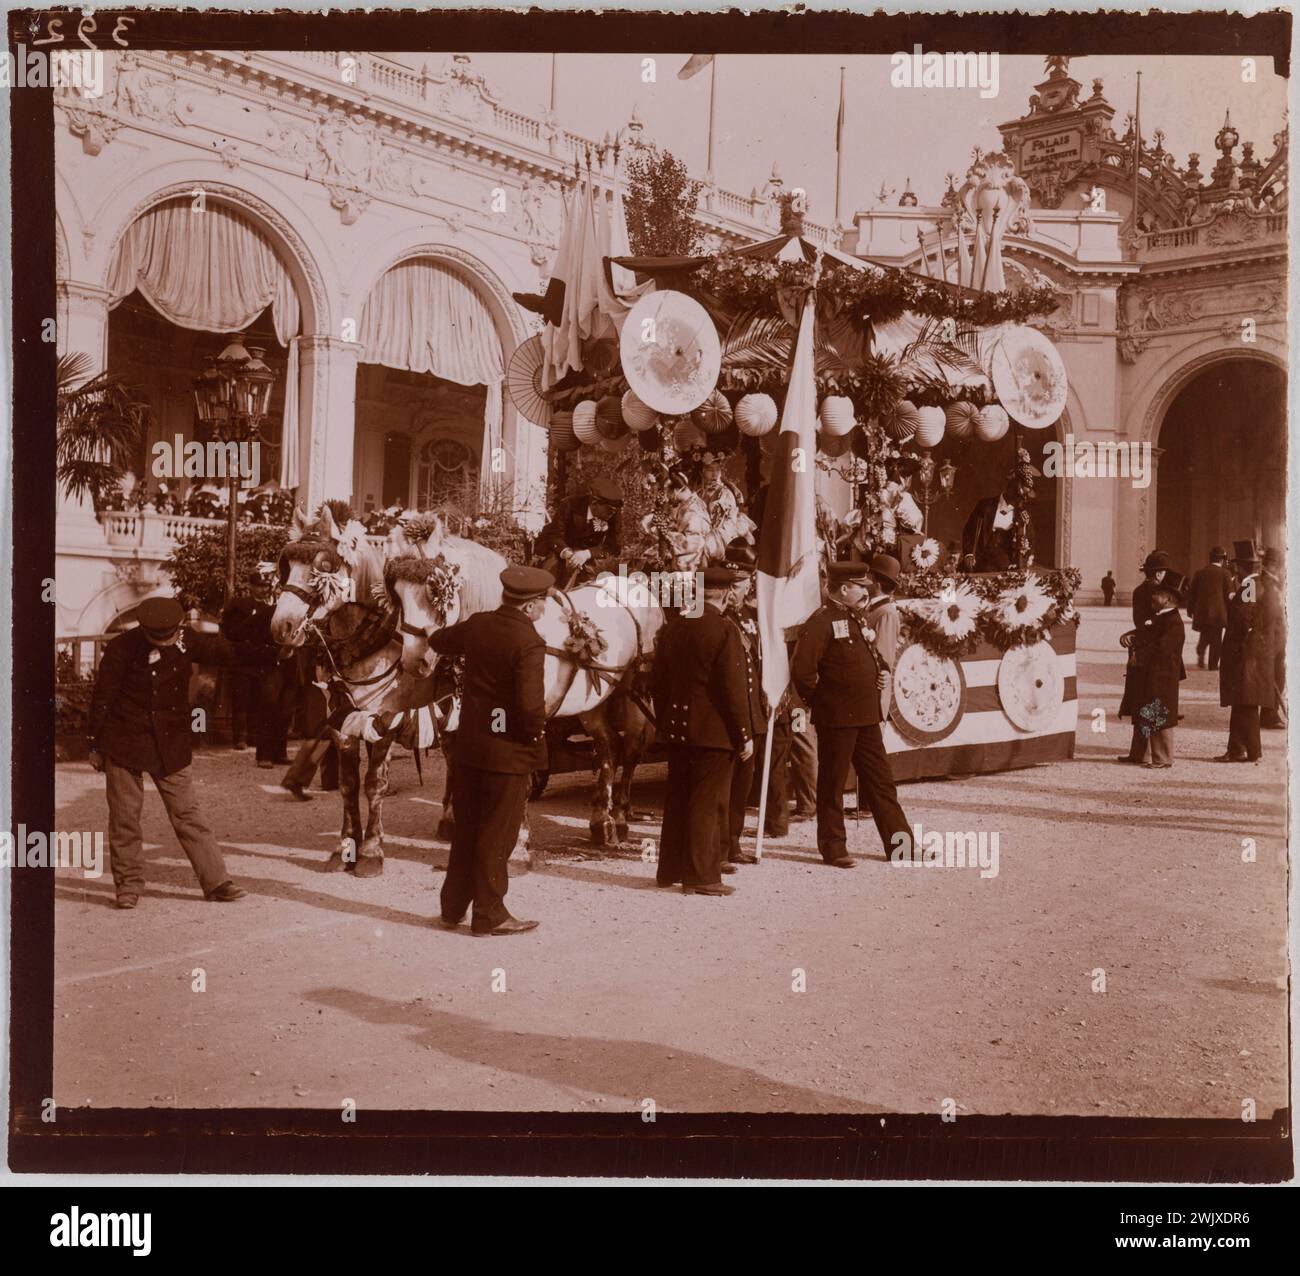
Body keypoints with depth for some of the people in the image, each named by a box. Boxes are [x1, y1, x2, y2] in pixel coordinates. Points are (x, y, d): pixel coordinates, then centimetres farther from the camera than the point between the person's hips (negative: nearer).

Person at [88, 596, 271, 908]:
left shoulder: (187, 641, -3)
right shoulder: (122, 648, -12)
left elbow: (229, 653, 5)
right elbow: (102, 698, -5)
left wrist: (271, 651, -6)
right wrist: (95, 745, -1)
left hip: (172, 745, 2)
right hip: (125, 743, -2)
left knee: (187, 814, 1)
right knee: (125, 818, 3)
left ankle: (216, 882, 4)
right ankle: (129, 884, 18)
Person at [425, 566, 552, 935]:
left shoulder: (477, 625, 1)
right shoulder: (529, 642, -20)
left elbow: (438, 640, 21)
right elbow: (531, 704, -28)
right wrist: (536, 733, -10)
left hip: (469, 743, 7)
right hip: (509, 751, -7)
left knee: (466, 827, 18)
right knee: (498, 833, 5)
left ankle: (453, 907, 29)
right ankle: (489, 914, 15)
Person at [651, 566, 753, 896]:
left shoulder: (672, 627, 7)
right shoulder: (725, 631, -14)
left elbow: (657, 681, 12)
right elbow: (733, 689, -16)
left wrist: (664, 721, 21)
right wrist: (744, 735, -9)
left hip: (677, 728, 7)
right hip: (714, 730, -7)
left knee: (678, 799, 15)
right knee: (707, 803, 0)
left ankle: (670, 869, 25)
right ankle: (701, 877, 5)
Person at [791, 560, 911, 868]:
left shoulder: (855, 618, 15)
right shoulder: (821, 621, -14)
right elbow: (802, 670, -22)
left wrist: (880, 672, 9)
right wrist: (821, 701, -10)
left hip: (866, 716, 9)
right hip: (836, 719, -9)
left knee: (880, 779, 12)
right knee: (832, 784, 3)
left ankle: (901, 843, 19)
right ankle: (833, 848, 13)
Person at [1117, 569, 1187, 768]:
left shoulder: (1174, 622, -18)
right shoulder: (1158, 618, 13)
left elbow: (1161, 648, -27)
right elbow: (1144, 633, 14)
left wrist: (1139, 657, -19)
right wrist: (1129, 636, -7)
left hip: (1162, 679, -10)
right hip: (1148, 677, 10)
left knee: (1159, 717, -3)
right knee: (1141, 715, 16)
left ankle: (1163, 758, 6)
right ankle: (1137, 754, 26)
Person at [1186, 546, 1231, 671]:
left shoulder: (1200, 573, 5)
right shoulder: (1224, 573, -5)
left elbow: (1192, 593, 7)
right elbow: (1229, 594, -4)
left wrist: (1190, 610, 16)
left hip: (1201, 610, 3)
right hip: (1218, 611, -3)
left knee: (1204, 636, 17)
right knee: (1216, 639, 4)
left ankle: (1201, 655, -6)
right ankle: (1213, 664, 2)